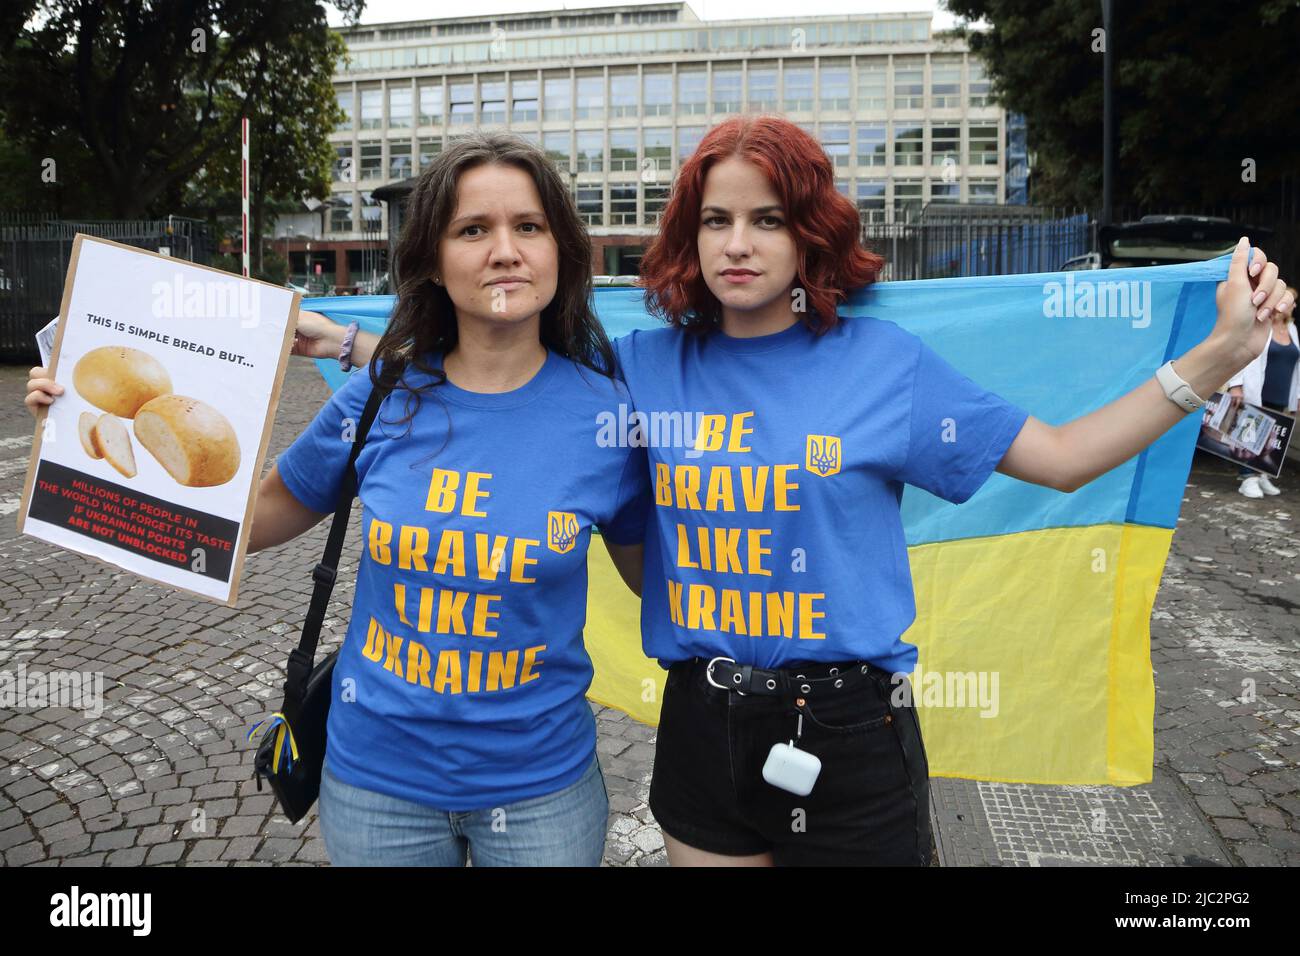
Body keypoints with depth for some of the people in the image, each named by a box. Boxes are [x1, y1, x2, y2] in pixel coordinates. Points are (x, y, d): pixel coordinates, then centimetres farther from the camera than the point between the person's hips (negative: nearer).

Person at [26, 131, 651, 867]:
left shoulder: (602, 413, -12)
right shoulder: (378, 400, -9)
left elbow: (657, 574, 2)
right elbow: (257, 517, 5)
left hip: (540, 787, -1)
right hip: (377, 777, 2)